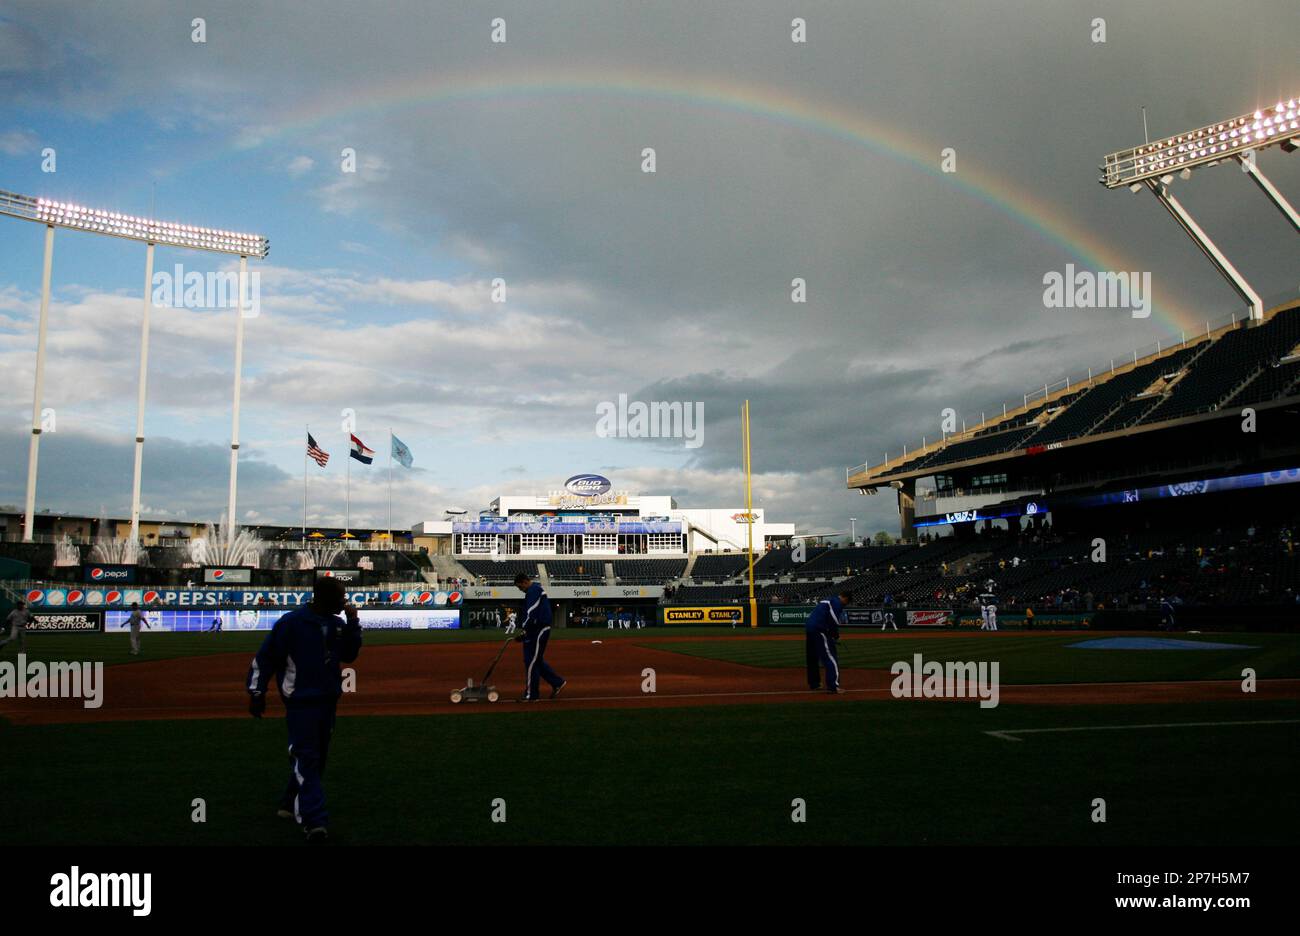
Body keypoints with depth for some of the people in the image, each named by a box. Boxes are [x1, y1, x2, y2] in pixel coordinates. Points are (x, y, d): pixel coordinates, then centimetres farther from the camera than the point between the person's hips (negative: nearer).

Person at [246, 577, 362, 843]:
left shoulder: (336, 623, 6)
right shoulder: (292, 622, -13)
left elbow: (349, 654, 9)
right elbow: (265, 657, -9)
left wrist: (353, 622, -3)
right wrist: (257, 692, -9)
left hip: (328, 700, 7)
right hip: (300, 701, -7)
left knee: (318, 757, 13)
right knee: (306, 758, -11)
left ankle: (290, 804, 29)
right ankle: (314, 820, -14)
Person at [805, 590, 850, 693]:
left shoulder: (826, 600, 24)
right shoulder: (837, 603, -5)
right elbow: (833, 621, -15)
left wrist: (832, 635, 16)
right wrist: (836, 636, -3)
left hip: (808, 627, 10)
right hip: (819, 630, -10)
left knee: (812, 658, 20)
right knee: (831, 658, -7)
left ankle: (814, 684, 31)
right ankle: (833, 686, -14)